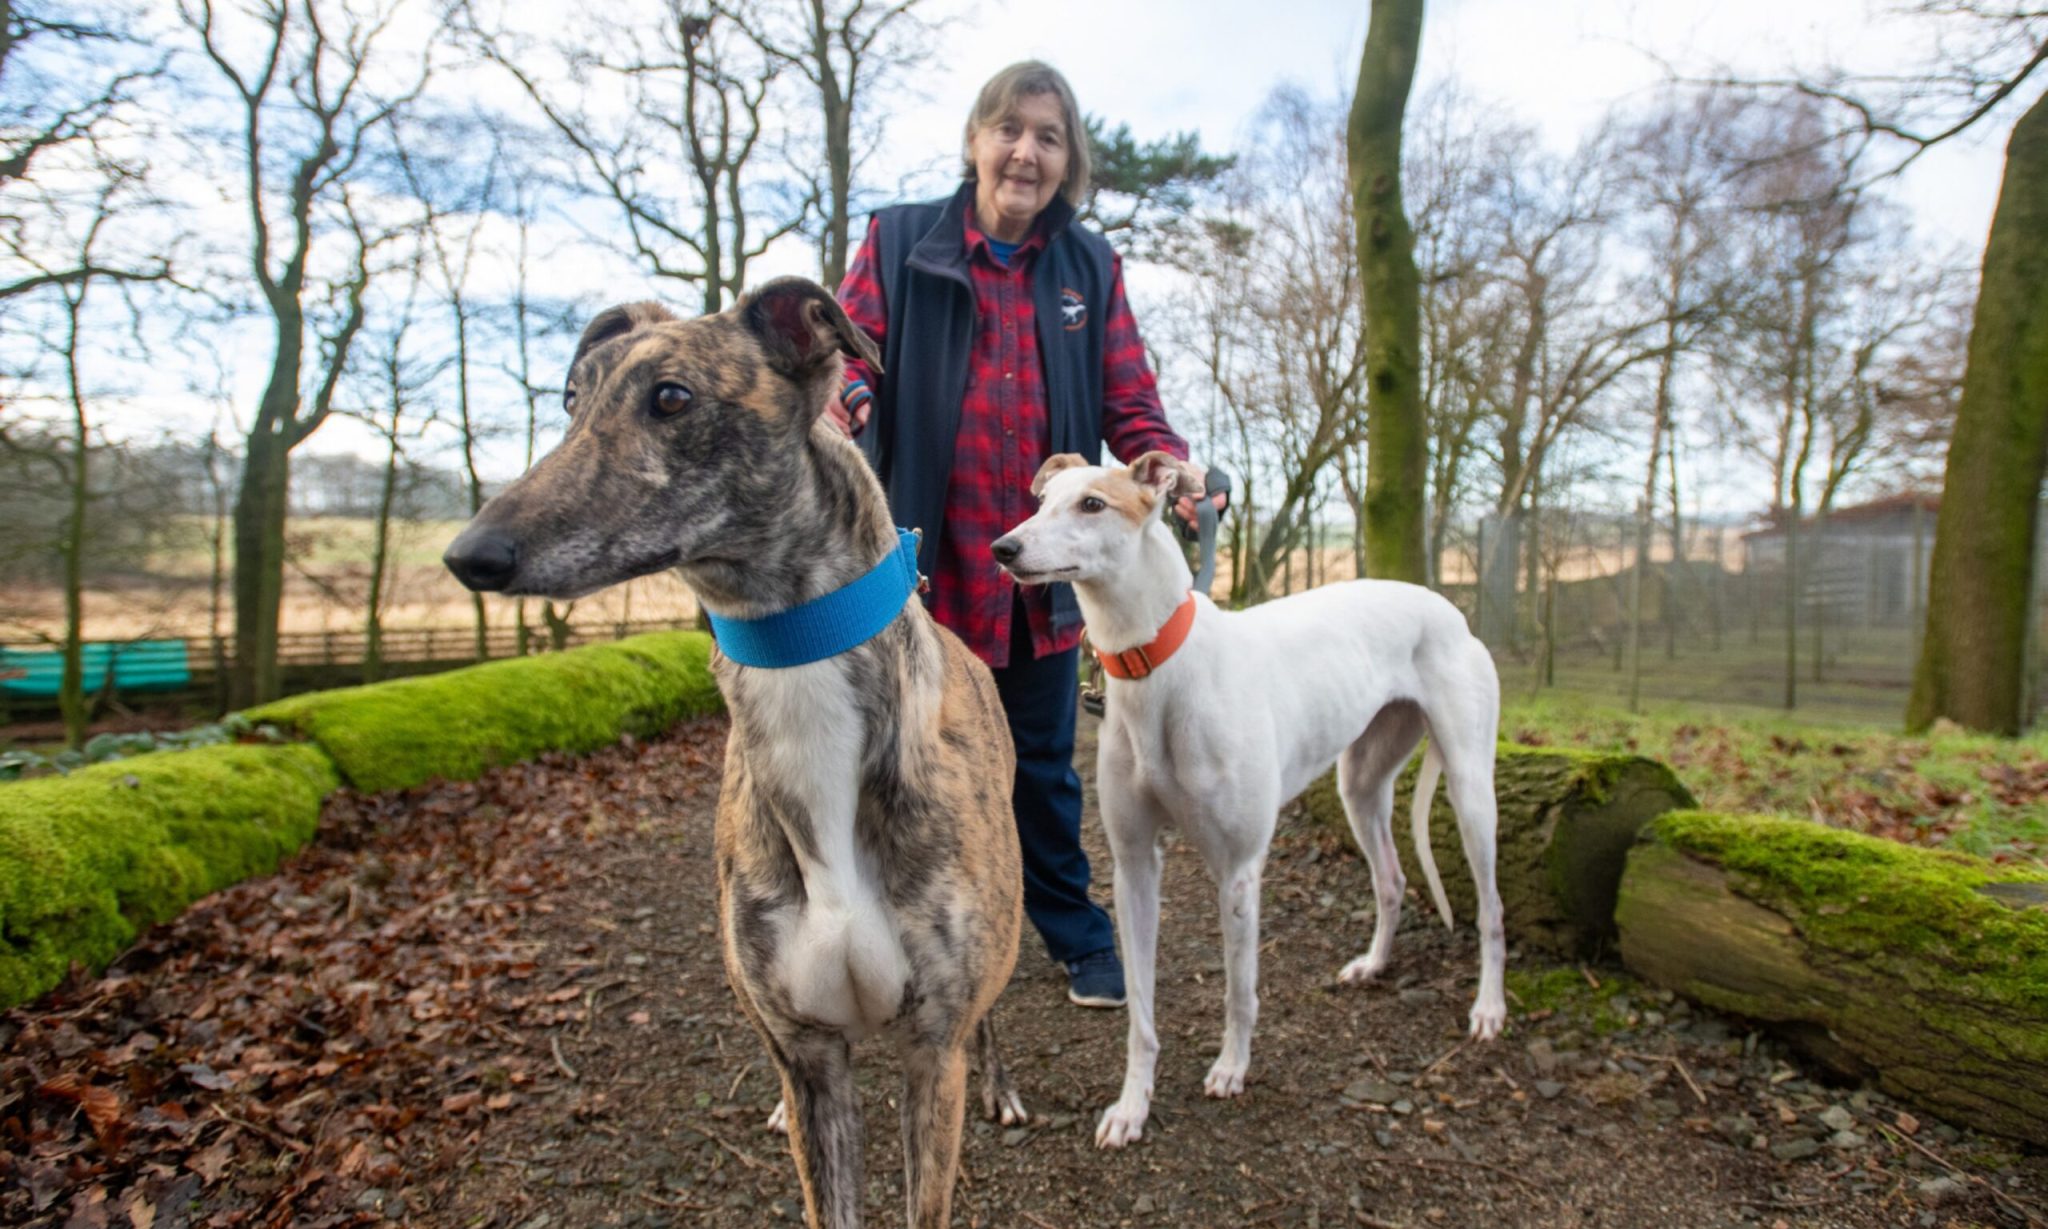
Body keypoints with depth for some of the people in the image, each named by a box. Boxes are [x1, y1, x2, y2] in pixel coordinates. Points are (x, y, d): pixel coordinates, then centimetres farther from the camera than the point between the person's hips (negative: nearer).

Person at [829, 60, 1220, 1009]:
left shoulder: (1091, 267, 9)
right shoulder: (897, 241, 3)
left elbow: (1128, 404, 6)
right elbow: (850, 359, -3)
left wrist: (1170, 471, -15)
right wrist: (847, 404, -28)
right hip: (928, 564, -1)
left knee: (1044, 768, 14)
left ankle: (1077, 938, 33)